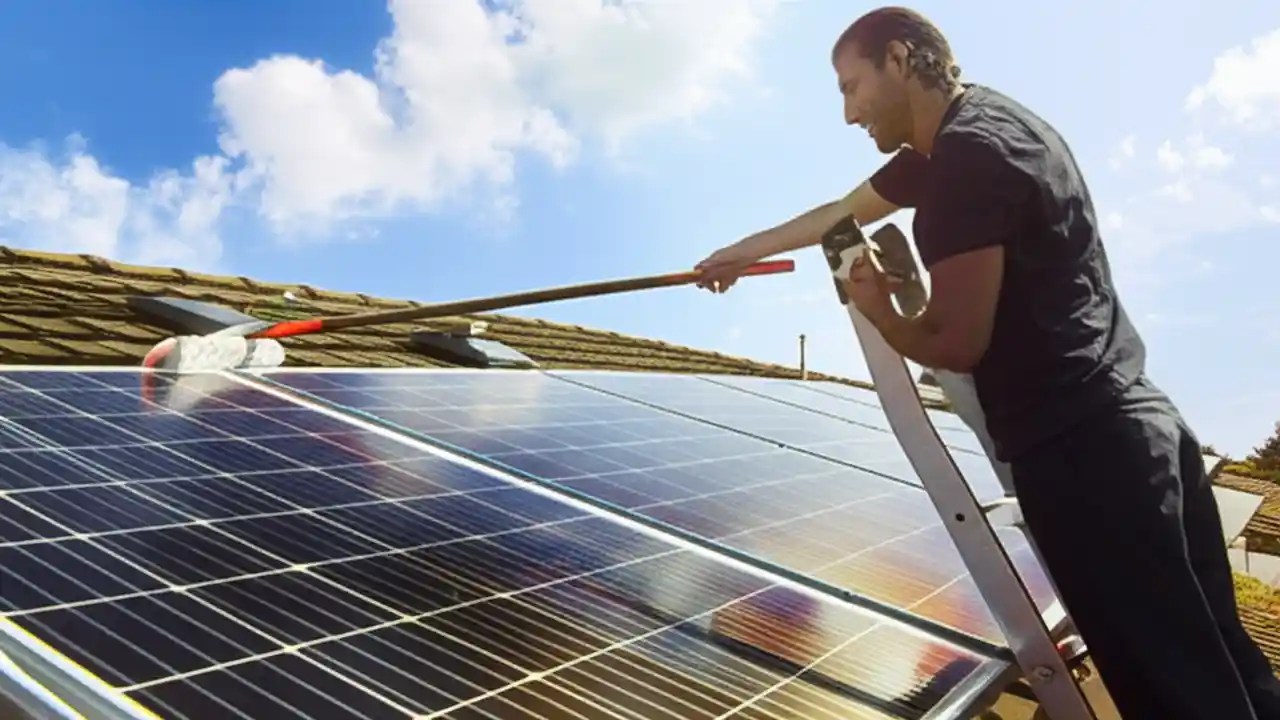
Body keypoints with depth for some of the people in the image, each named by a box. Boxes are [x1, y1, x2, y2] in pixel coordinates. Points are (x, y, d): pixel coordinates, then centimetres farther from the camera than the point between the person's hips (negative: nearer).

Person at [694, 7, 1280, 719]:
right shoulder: (980, 126, 17)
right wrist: (742, 253, 38)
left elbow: (956, 342, -18)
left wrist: (875, 308, 3)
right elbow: (841, 212, 28)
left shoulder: (970, 152, -16)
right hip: (1134, 424, 10)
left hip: (1082, 451, -10)